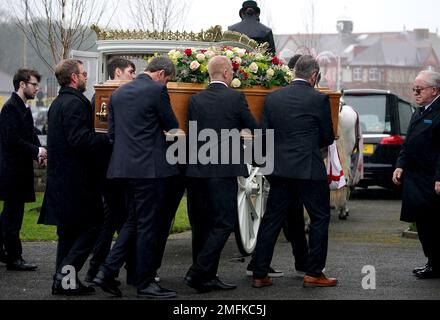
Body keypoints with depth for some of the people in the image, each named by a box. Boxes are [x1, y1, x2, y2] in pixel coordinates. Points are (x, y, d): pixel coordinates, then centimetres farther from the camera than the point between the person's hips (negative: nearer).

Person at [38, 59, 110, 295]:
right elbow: (80, 139, -23)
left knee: (68, 231, 13)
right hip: (75, 178, -10)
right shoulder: (75, 103, -14)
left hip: (59, 178, 10)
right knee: (90, 228, -6)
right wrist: (108, 140, -16)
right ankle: (66, 274, -11)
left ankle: (63, 280, 14)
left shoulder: (57, 103, 18)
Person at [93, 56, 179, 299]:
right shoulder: (157, 90, -10)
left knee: (133, 221, 16)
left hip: (124, 166, 7)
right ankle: (145, 283, 4)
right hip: (150, 167, -7)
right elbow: (172, 126, -2)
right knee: (148, 225, -1)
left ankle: (107, 271, 8)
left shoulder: (118, 93, 13)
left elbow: (112, 132, 16)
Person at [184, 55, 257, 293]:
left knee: (202, 224, 12)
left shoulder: (195, 99, 5)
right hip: (223, 170, -5)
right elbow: (252, 128, 3)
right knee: (223, 223, -1)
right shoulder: (235, 98, -5)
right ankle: (198, 273, -11)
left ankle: (207, 277, 16)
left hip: (197, 169, 5)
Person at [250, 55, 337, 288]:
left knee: (271, 220, 8)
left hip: (280, 170, 4)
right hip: (310, 170, -4)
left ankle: (259, 274, 8)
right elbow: (328, 137, 2)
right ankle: (313, 273, 7)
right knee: (320, 218, 8)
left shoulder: (273, 98, 5)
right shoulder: (319, 99, -6)